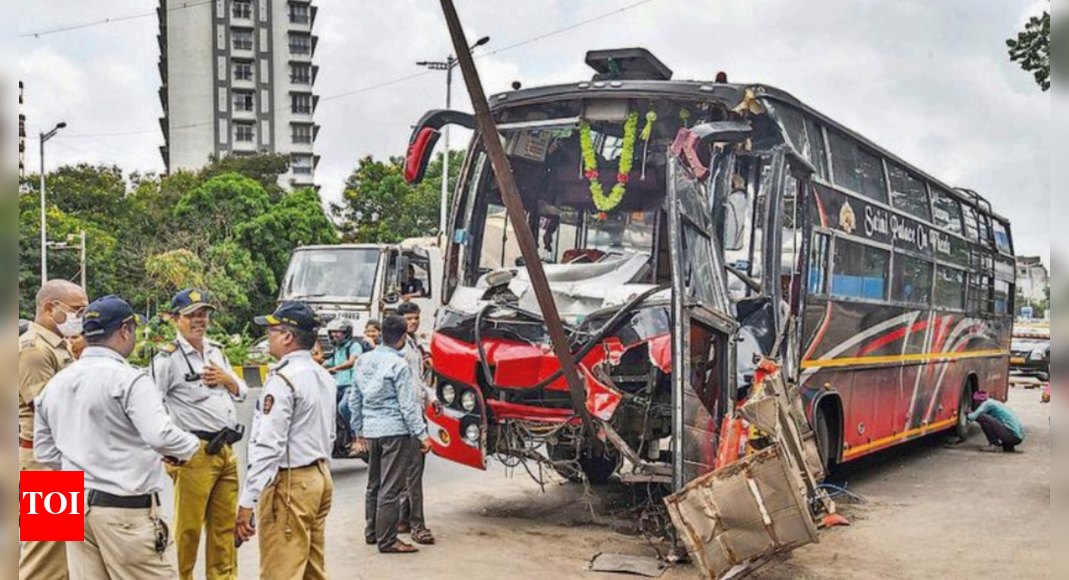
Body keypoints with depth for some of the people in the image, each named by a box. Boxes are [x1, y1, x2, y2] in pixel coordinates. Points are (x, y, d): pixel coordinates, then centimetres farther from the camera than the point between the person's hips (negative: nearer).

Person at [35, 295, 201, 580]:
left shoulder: (55, 384, 9)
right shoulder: (128, 379, -14)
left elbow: (45, 452, 14)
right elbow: (161, 436, -24)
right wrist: (190, 446, -6)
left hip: (77, 505, 7)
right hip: (126, 508, -7)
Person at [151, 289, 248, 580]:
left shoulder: (216, 351, 16)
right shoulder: (168, 357, -9)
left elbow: (242, 392, 20)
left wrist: (227, 379, 0)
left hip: (227, 451, 7)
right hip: (195, 454, -7)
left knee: (225, 525, 15)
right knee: (188, 527, -1)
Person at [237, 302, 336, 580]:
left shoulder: (283, 379, -16)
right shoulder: (324, 376, 11)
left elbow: (269, 446, -22)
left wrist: (247, 501, -21)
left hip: (290, 483, -9)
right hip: (321, 478, 9)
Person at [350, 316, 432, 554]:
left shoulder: (363, 361, 8)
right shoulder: (398, 365, -14)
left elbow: (355, 399, 14)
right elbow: (408, 405, -15)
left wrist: (359, 431, 21)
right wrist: (422, 435, -10)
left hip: (370, 431, 7)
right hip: (395, 431, -7)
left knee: (374, 484, 18)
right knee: (391, 488, -2)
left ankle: (372, 532, 28)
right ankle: (387, 540, 1)